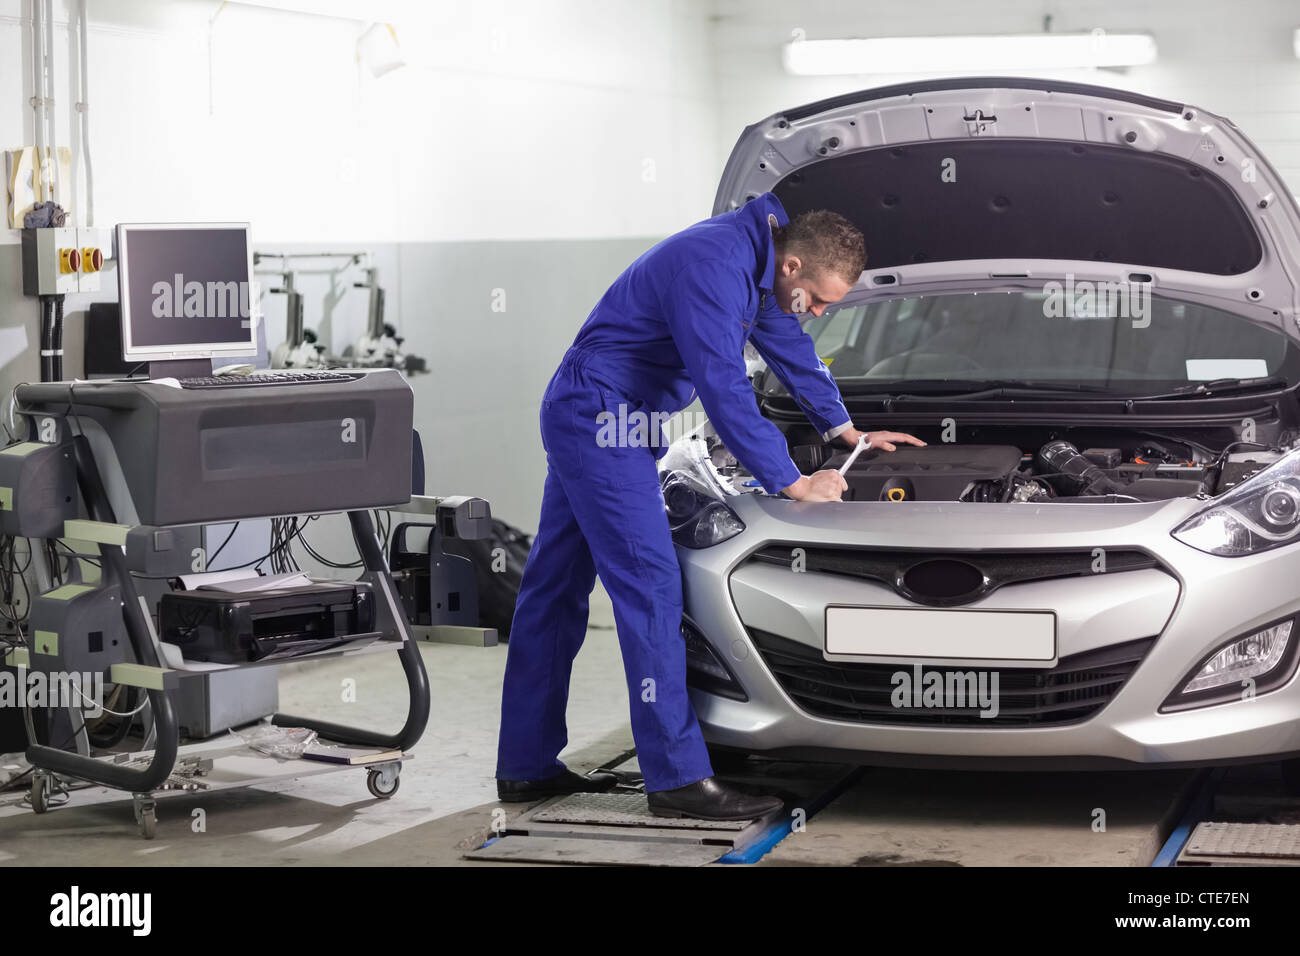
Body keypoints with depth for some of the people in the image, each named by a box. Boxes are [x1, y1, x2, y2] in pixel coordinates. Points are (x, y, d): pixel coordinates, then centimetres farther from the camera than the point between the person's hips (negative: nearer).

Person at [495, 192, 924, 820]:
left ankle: (526, 766, 17)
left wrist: (847, 431, 33)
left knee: (555, 585, 11)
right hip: (599, 418, -10)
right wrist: (792, 483, -20)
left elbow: (791, 348, 25)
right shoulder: (714, 268, -24)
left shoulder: (756, 263, 8)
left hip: (578, 417, 10)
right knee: (649, 585, -12)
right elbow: (725, 392, -27)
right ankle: (677, 779, -11)